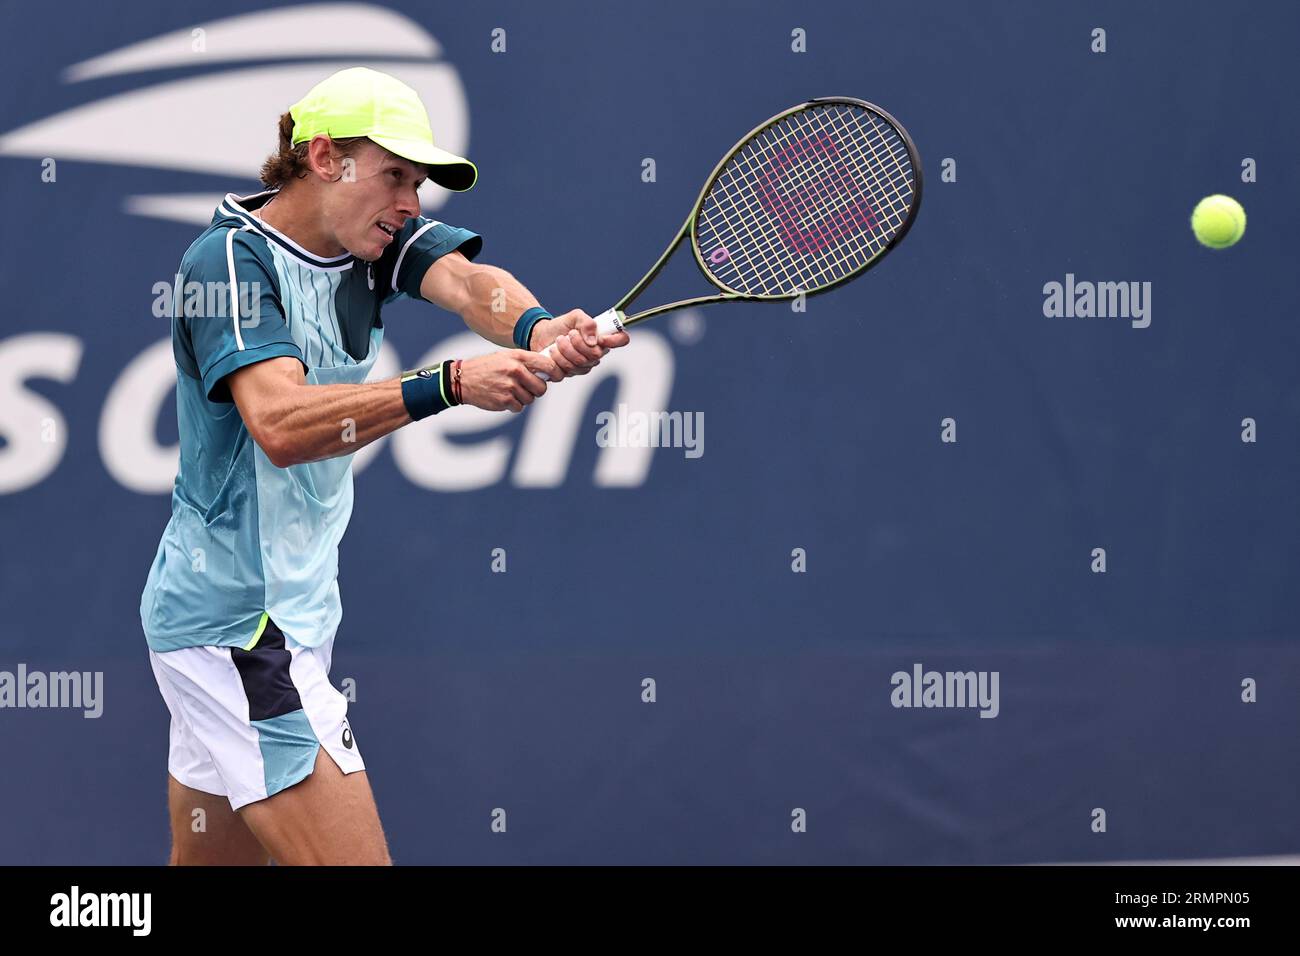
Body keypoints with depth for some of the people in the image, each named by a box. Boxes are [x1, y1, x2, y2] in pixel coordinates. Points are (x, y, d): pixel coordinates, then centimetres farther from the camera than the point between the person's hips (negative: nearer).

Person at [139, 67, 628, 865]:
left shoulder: (375, 243, 5)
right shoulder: (231, 260, -17)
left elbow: (466, 281, -16)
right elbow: (280, 425, -32)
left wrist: (538, 330, -39)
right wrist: (451, 385, -43)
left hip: (292, 610, 9)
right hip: (238, 625, -9)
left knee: (211, 859, 16)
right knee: (353, 857, -15)